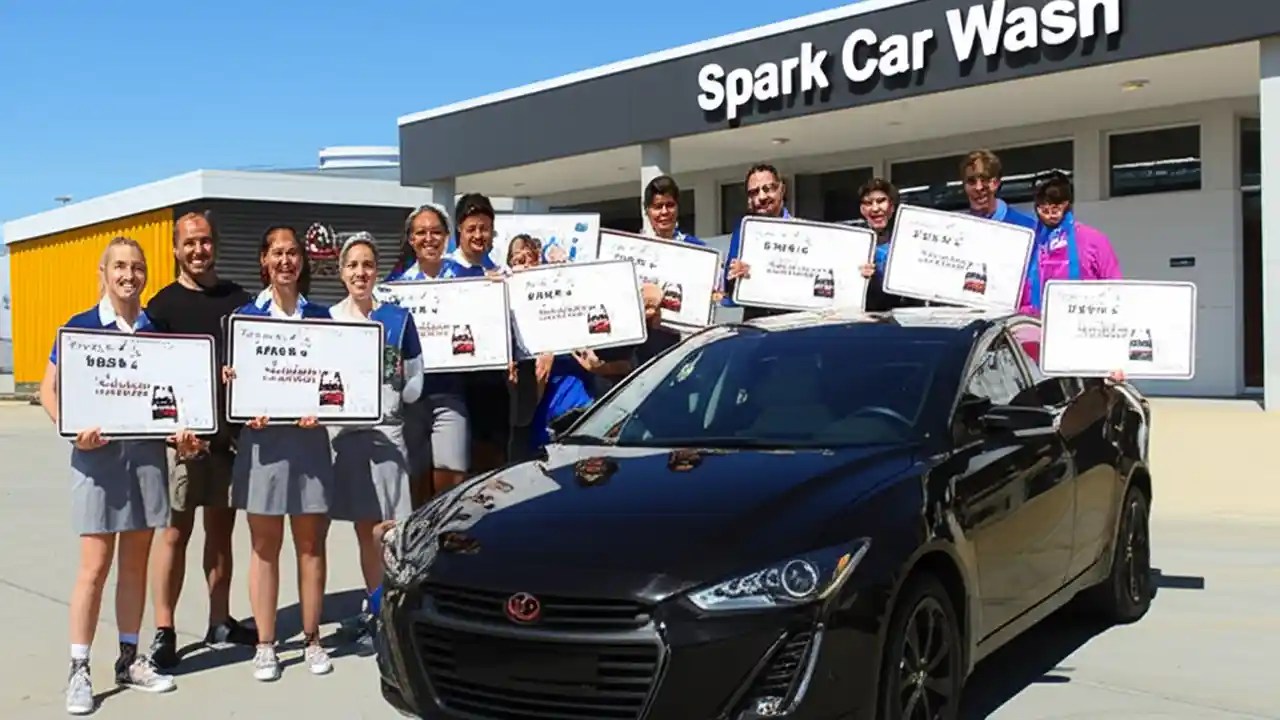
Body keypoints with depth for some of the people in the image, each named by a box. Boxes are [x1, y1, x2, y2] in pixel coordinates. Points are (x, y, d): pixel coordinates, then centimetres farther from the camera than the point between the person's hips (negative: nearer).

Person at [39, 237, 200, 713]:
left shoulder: (157, 329, 8)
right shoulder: (81, 326, -2)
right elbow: (49, 390, -3)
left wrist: (181, 432, -6)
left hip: (148, 451, 4)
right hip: (98, 452, -4)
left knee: (136, 562, 10)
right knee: (95, 565, -5)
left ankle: (129, 660, 21)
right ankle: (78, 669, 4)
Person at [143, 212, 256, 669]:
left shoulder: (238, 298, 12)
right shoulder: (163, 305, 2)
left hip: (231, 426, 4)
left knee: (221, 527, 11)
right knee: (176, 531, -2)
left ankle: (220, 623, 21)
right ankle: (164, 632, 3)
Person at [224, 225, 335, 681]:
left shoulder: (320, 316, 9)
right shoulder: (246, 315, 6)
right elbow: (234, 378, 6)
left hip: (310, 436, 1)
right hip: (262, 436, -1)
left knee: (311, 543, 5)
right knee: (264, 546, 3)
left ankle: (312, 640, 15)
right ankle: (265, 646, 11)